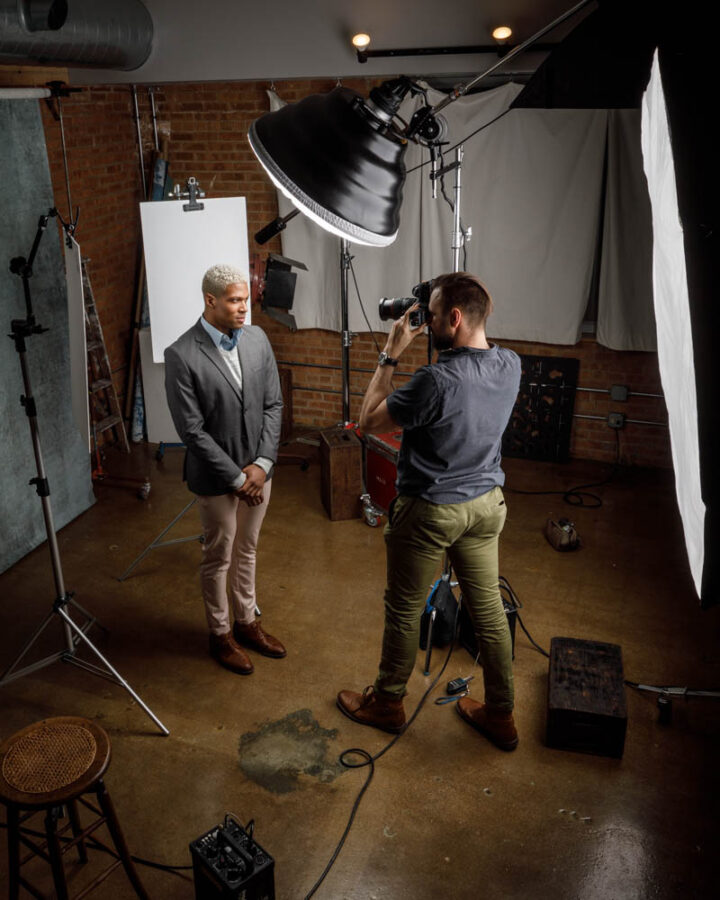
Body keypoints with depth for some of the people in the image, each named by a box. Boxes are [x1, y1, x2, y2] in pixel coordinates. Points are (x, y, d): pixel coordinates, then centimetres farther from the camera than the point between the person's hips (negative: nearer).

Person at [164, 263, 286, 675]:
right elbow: (192, 430, -18)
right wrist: (236, 477, -15)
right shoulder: (181, 355, -18)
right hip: (217, 477, -5)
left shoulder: (257, 337, -2)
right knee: (219, 559, 12)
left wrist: (261, 464, -8)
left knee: (247, 551, 20)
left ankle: (247, 622, 39)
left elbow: (273, 404, 1)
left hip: (258, 470, 5)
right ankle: (221, 635, 31)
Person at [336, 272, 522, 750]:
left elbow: (369, 420, -16)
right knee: (489, 608, 17)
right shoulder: (511, 366, -7)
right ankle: (500, 714, 32)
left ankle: (387, 702, 34)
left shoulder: (436, 382, -29)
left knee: (404, 611, 14)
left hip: (429, 511, -6)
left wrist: (391, 354, -12)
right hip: (486, 504, 7)